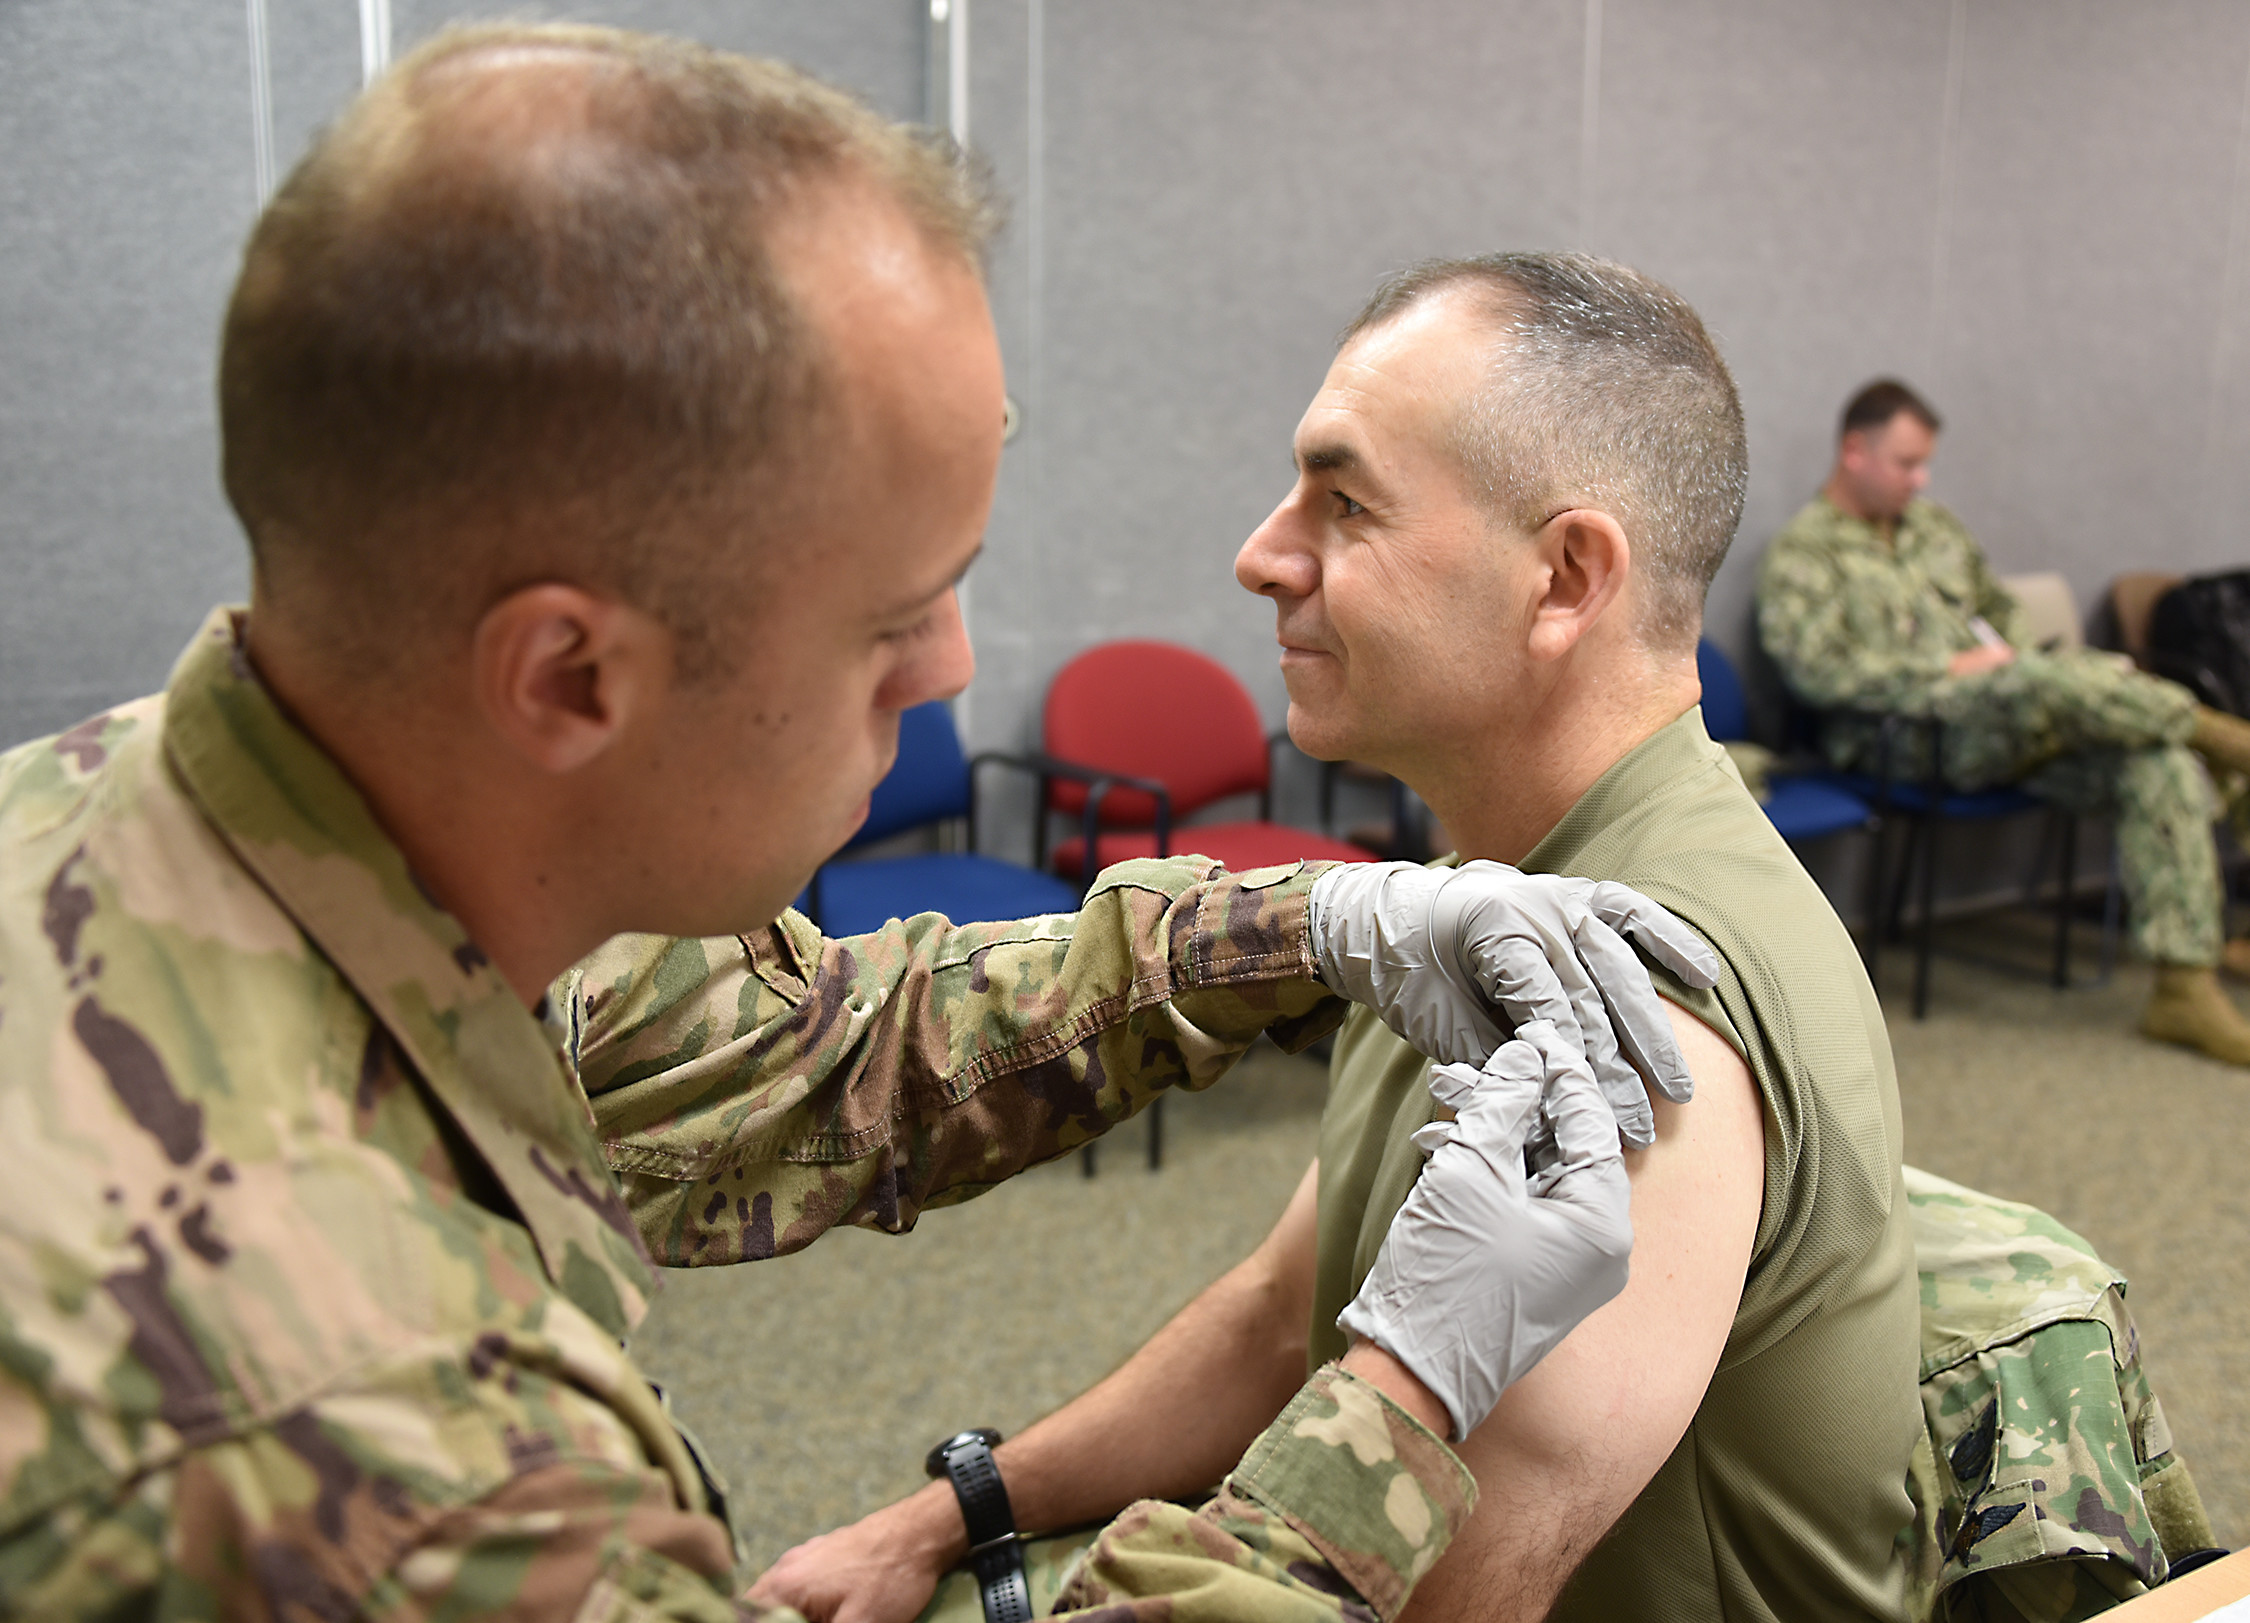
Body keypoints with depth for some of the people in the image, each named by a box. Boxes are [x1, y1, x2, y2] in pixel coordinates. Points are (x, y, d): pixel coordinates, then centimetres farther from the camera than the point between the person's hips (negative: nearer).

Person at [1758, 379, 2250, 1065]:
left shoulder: (1934, 526, 24)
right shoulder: (1802, 552, 1)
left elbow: (1999, 609, 34)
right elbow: (1816, 668, -15)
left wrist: (2007, 656, 10)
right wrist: (1947, 669, -15)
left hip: (2017, 725, 7)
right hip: (1913, 740, -7)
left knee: (2163, 767, -18)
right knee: (2053, 676, -37)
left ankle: (2184, 984, -20)